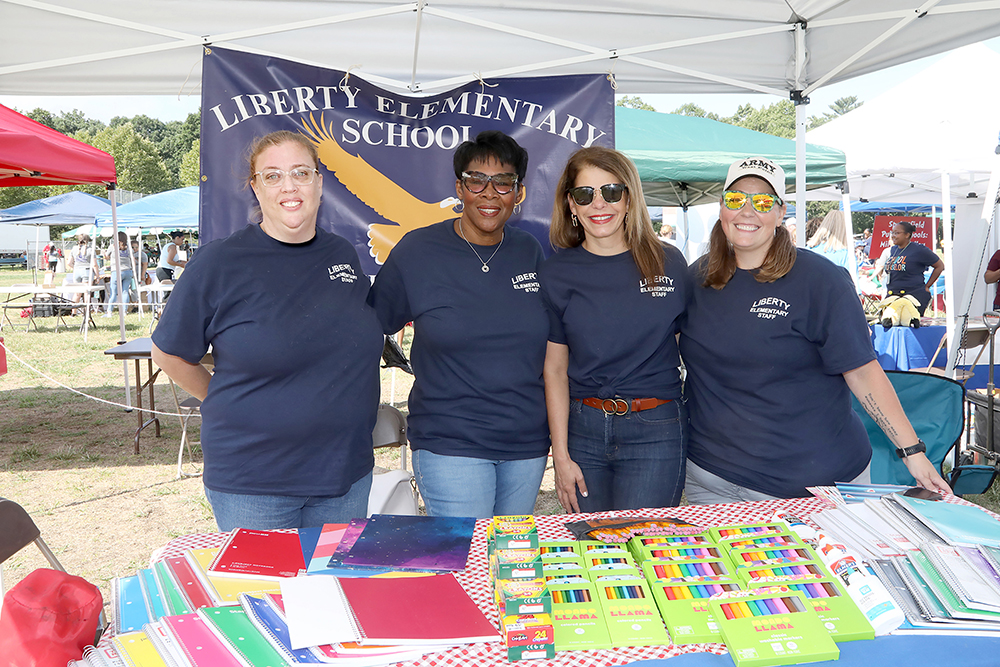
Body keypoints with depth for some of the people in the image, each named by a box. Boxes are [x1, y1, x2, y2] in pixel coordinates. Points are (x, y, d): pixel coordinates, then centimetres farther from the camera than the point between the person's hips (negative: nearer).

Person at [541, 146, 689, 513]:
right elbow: (555, 369, 2)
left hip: (655, 432, -1)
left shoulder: (669, 262, 0)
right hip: (582, 430, 1)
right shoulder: (556, 273, 1)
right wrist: (561, 455, 0)